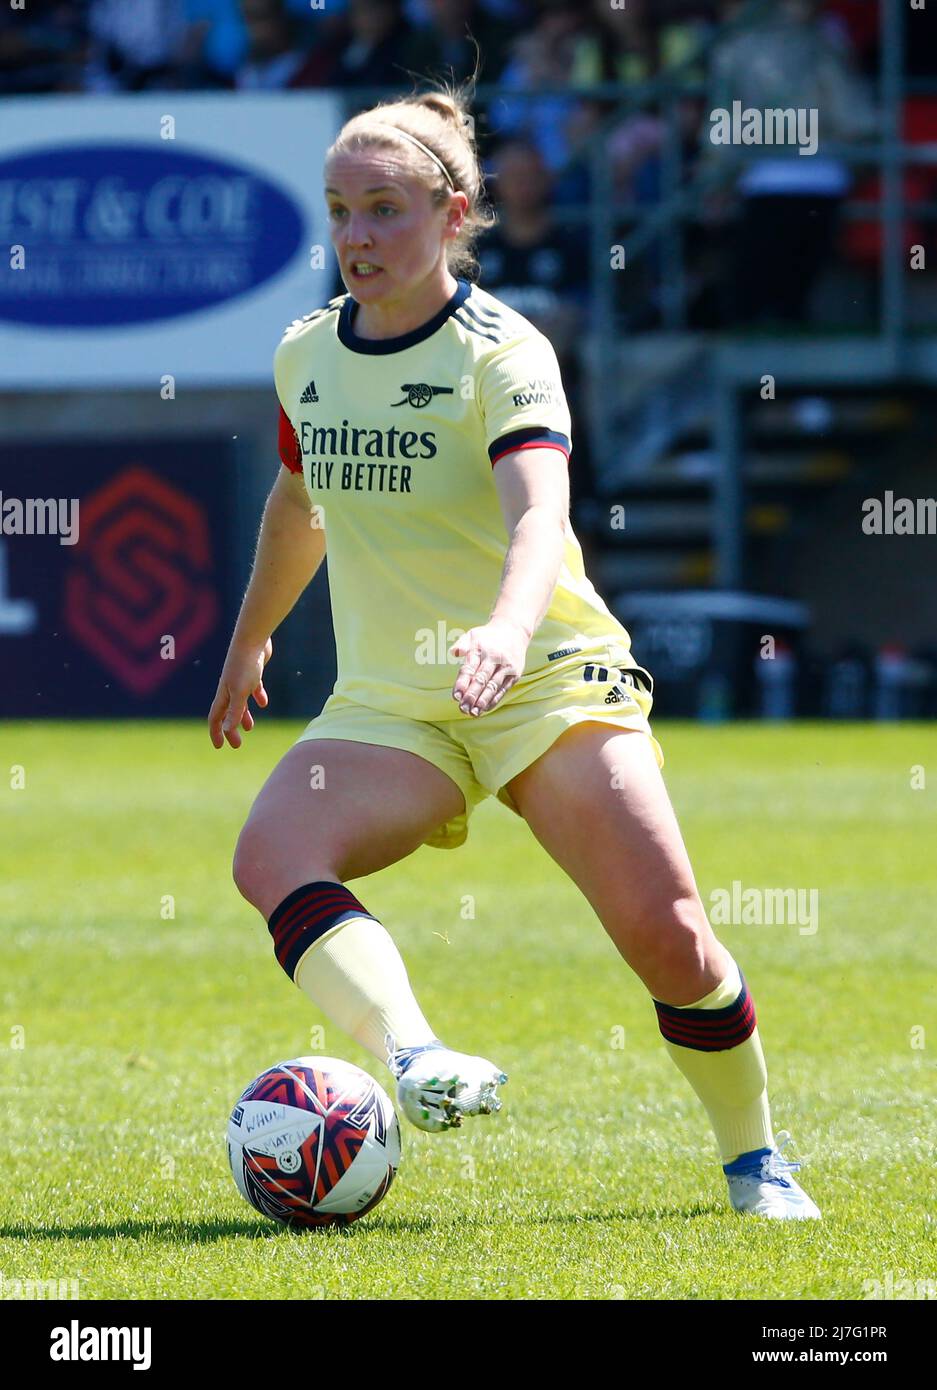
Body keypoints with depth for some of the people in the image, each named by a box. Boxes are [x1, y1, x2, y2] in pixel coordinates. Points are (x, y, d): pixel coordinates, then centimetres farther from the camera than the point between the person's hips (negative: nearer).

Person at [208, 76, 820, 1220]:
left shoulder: (501, 352, -12)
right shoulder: (305, 355, 7)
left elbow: (540, 517, -29)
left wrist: (507, 629, -49)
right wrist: (249, 642, 38)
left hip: (549, 678, -4)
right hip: (385, 704, 4)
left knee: (665, 932, -18)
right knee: (272, 853, -28)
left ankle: (754, 1159, 6)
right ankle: (412, 1056, -46)